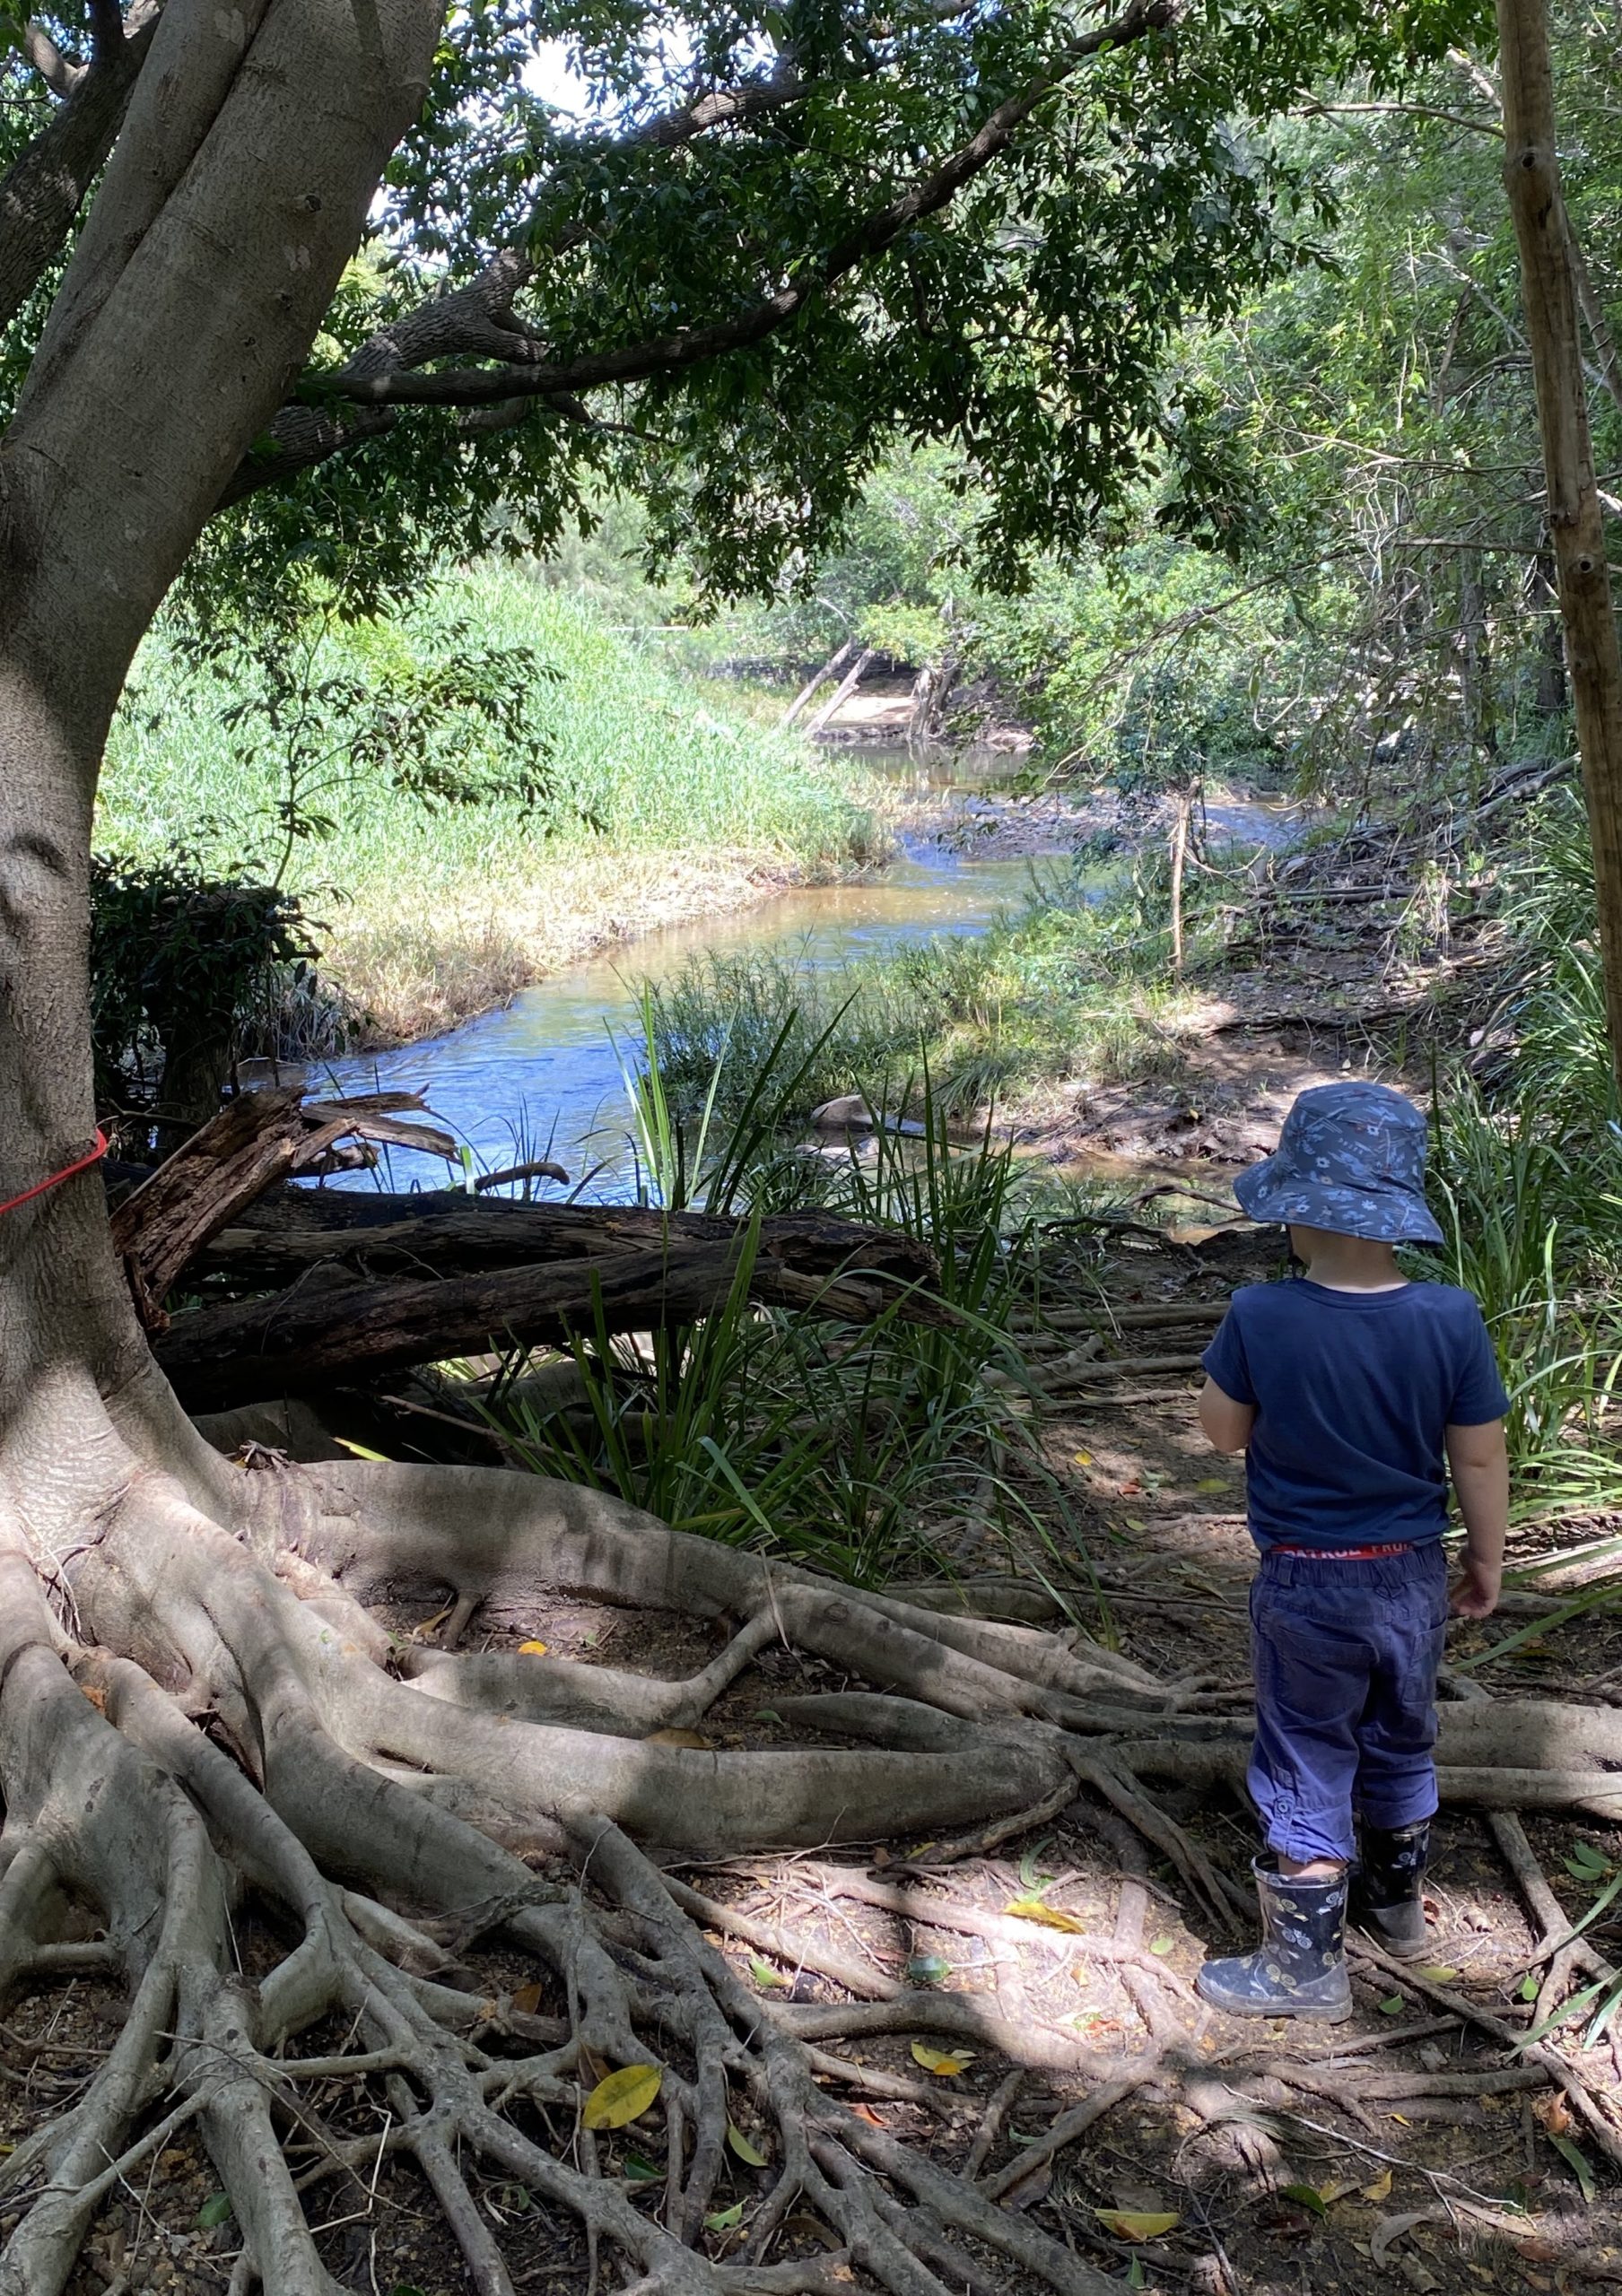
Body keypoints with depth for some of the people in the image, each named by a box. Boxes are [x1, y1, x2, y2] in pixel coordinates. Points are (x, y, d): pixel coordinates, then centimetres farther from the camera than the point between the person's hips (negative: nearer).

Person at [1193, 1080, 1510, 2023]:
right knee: (1403, 1749, 26)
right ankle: (1398, 1900, 48)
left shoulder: (1261, 1317, -24)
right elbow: (1480, 1460, -6)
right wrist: (1488, 1563, 9)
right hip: (1413, 1579, 4)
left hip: (1305, 1587, -3)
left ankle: (1309, 1965, 24)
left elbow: (1224, 1431, -8)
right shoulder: (1452, 1320, -17)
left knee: (1308, 1771, 13)